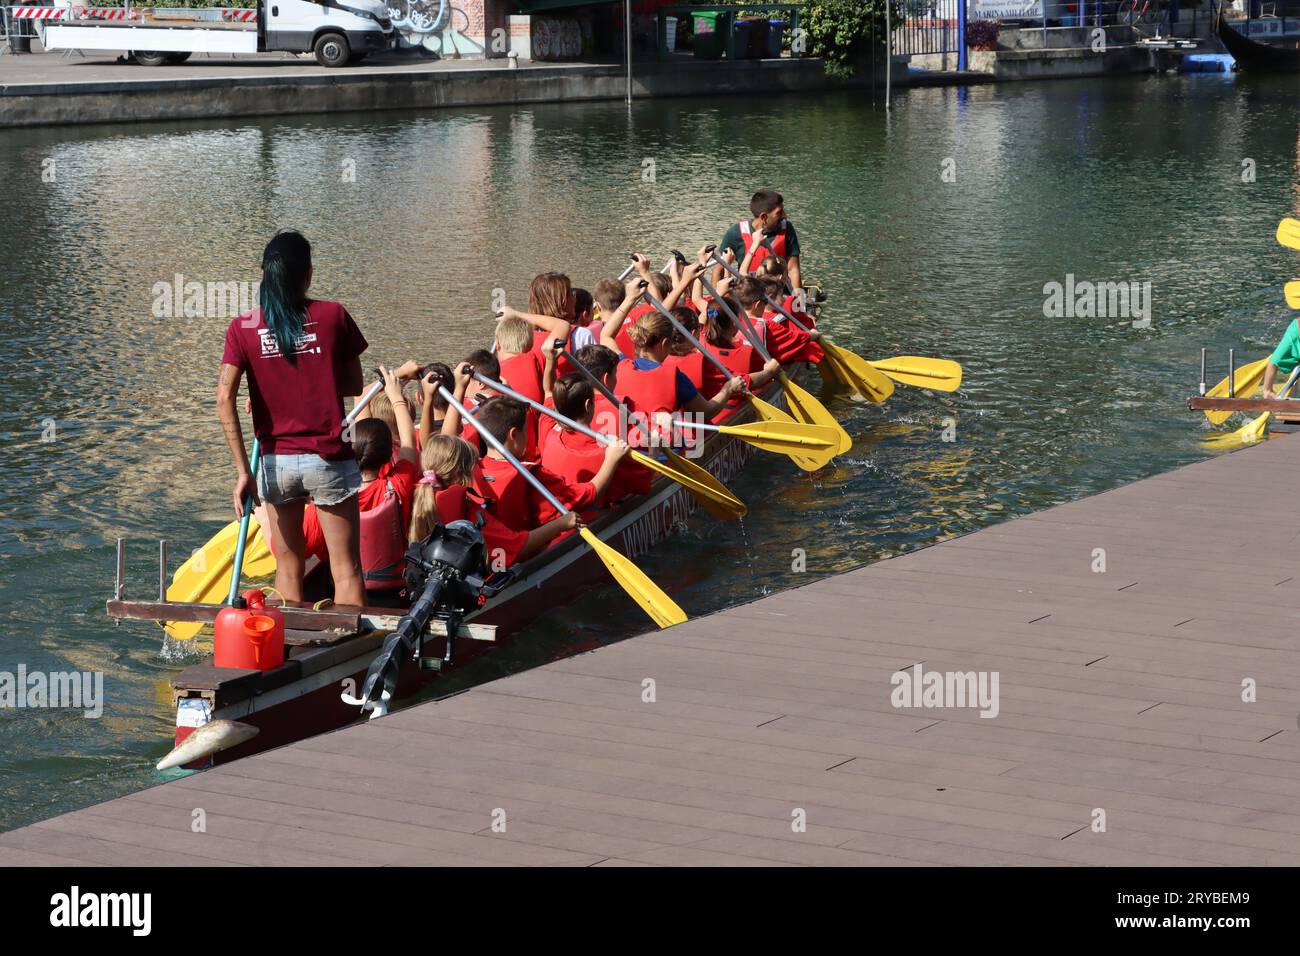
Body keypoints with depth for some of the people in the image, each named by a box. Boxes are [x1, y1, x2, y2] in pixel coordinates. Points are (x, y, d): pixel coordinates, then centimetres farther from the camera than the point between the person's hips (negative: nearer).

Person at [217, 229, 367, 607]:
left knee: (288, 564, 15)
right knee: (346, 568, 1)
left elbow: (225, 398, -10)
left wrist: (243, 471, -9)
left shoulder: (243, 327, -1)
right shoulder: (333, 316, -3)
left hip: (276, 460, 2)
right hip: (330, 460, -2)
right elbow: (354, 386, 5)